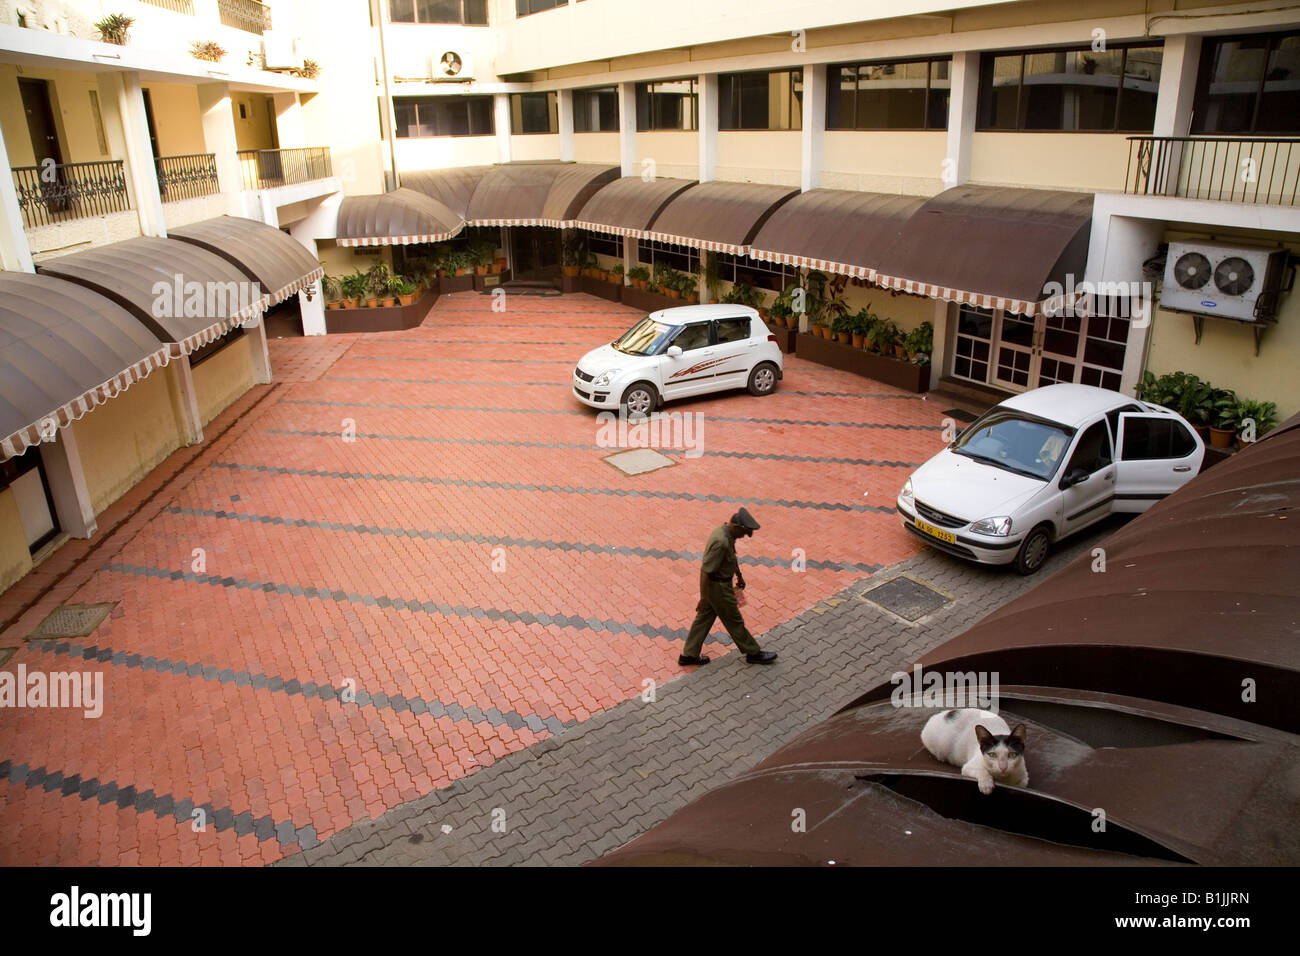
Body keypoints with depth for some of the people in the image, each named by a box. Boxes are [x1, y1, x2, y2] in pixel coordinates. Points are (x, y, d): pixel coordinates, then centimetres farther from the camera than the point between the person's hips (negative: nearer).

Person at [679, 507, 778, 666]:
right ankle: (753, 653, 27)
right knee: (734, 621, 9)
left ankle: (689, 655, 27)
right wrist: (703, 598, -23)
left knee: (704, 618, 17)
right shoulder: (721, 542, -32)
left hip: (714, 583, 9)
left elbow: (731, 557, 18)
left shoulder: (724, 530, -1)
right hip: (718, 587, -9)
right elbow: (705, 571, -28)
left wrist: (739, 575, 28)